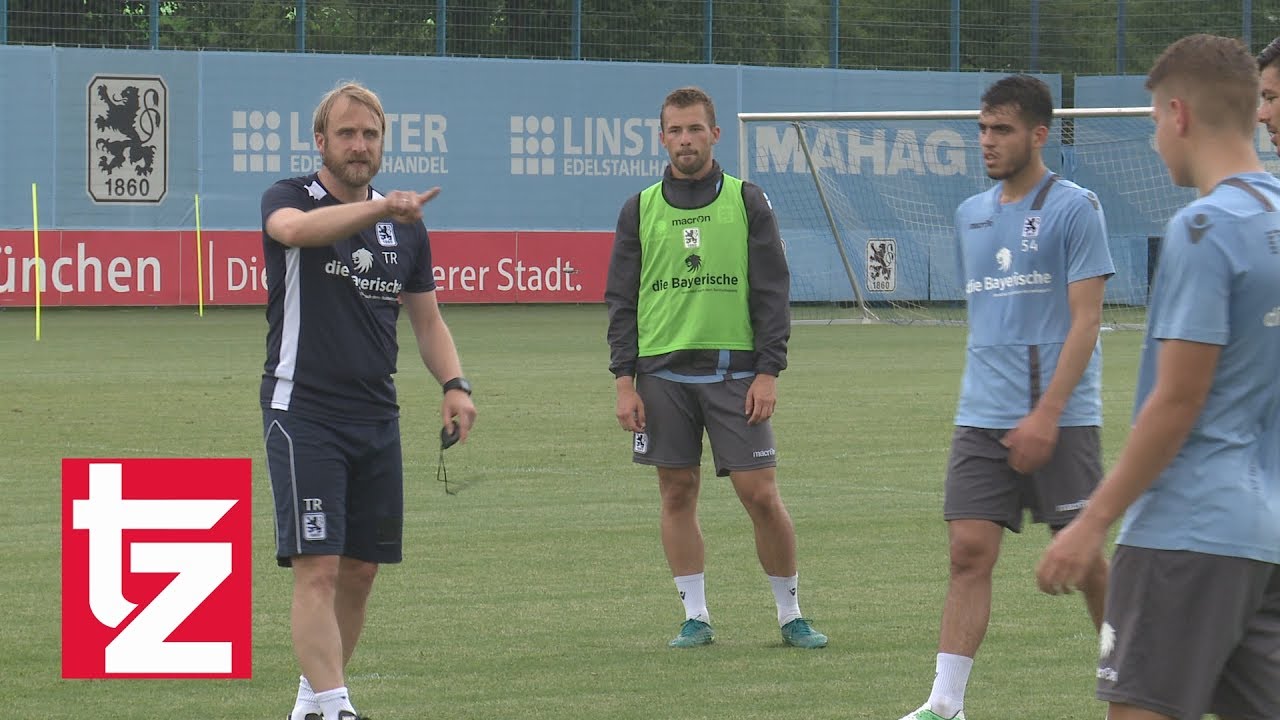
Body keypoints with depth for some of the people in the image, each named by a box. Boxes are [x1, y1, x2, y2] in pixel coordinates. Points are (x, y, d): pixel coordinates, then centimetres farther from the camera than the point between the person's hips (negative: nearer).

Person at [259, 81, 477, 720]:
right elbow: (297, 228, -29)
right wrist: (380, 208, -45)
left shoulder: (405, 226, 12)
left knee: (359, 573, 9)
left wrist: (454, 384, 0)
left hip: (377, 418, 6)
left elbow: (428, 319, 19)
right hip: (302, 411, -6)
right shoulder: (289, 199, -4)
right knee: (318, 568, -13)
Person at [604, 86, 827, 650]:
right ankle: (695, 617, 11)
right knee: (677, 494, 2)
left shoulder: (747, 202, 5)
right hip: (663, 372, 2)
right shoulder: (640, 211, 8)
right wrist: (624, 380, 0)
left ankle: (790, 614, 7)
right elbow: (621, 301, 9)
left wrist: (768, 371, -6)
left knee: (761, 494, -5)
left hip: (735, 371, -2)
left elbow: (772, 292, 3)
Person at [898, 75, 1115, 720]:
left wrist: (1046, 413, -18)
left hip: (1061, 420, -5)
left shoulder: (1074, 209, -6)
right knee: (968, 552, -4)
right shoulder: (972, 215, 14)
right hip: (982, 420, 5)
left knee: (1083, 556, 1)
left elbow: (1085, 321, -11)